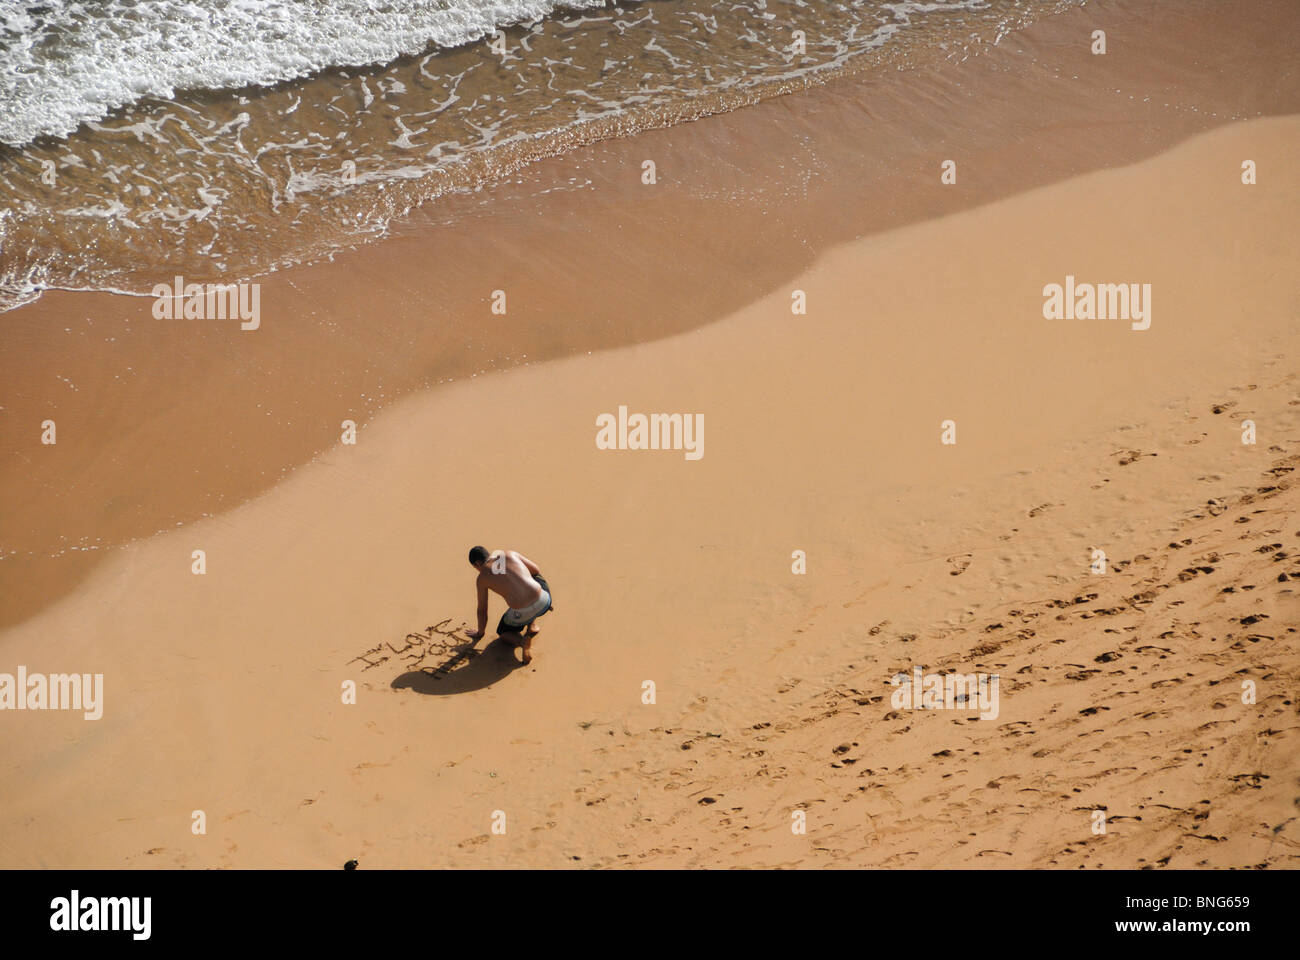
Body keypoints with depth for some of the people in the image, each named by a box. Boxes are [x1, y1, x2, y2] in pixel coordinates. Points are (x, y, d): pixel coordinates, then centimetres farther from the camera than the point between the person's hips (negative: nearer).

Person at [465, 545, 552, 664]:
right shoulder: (511, 554, 14)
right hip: (543, 602, 2)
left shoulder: (482, 578, 7)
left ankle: (522, 641, -2)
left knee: (503, 632, 33)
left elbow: (482, 610, 16)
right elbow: (535, 570, 23)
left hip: (522, 614, -2)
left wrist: (480, 632, 34)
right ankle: (532, 626, 25)